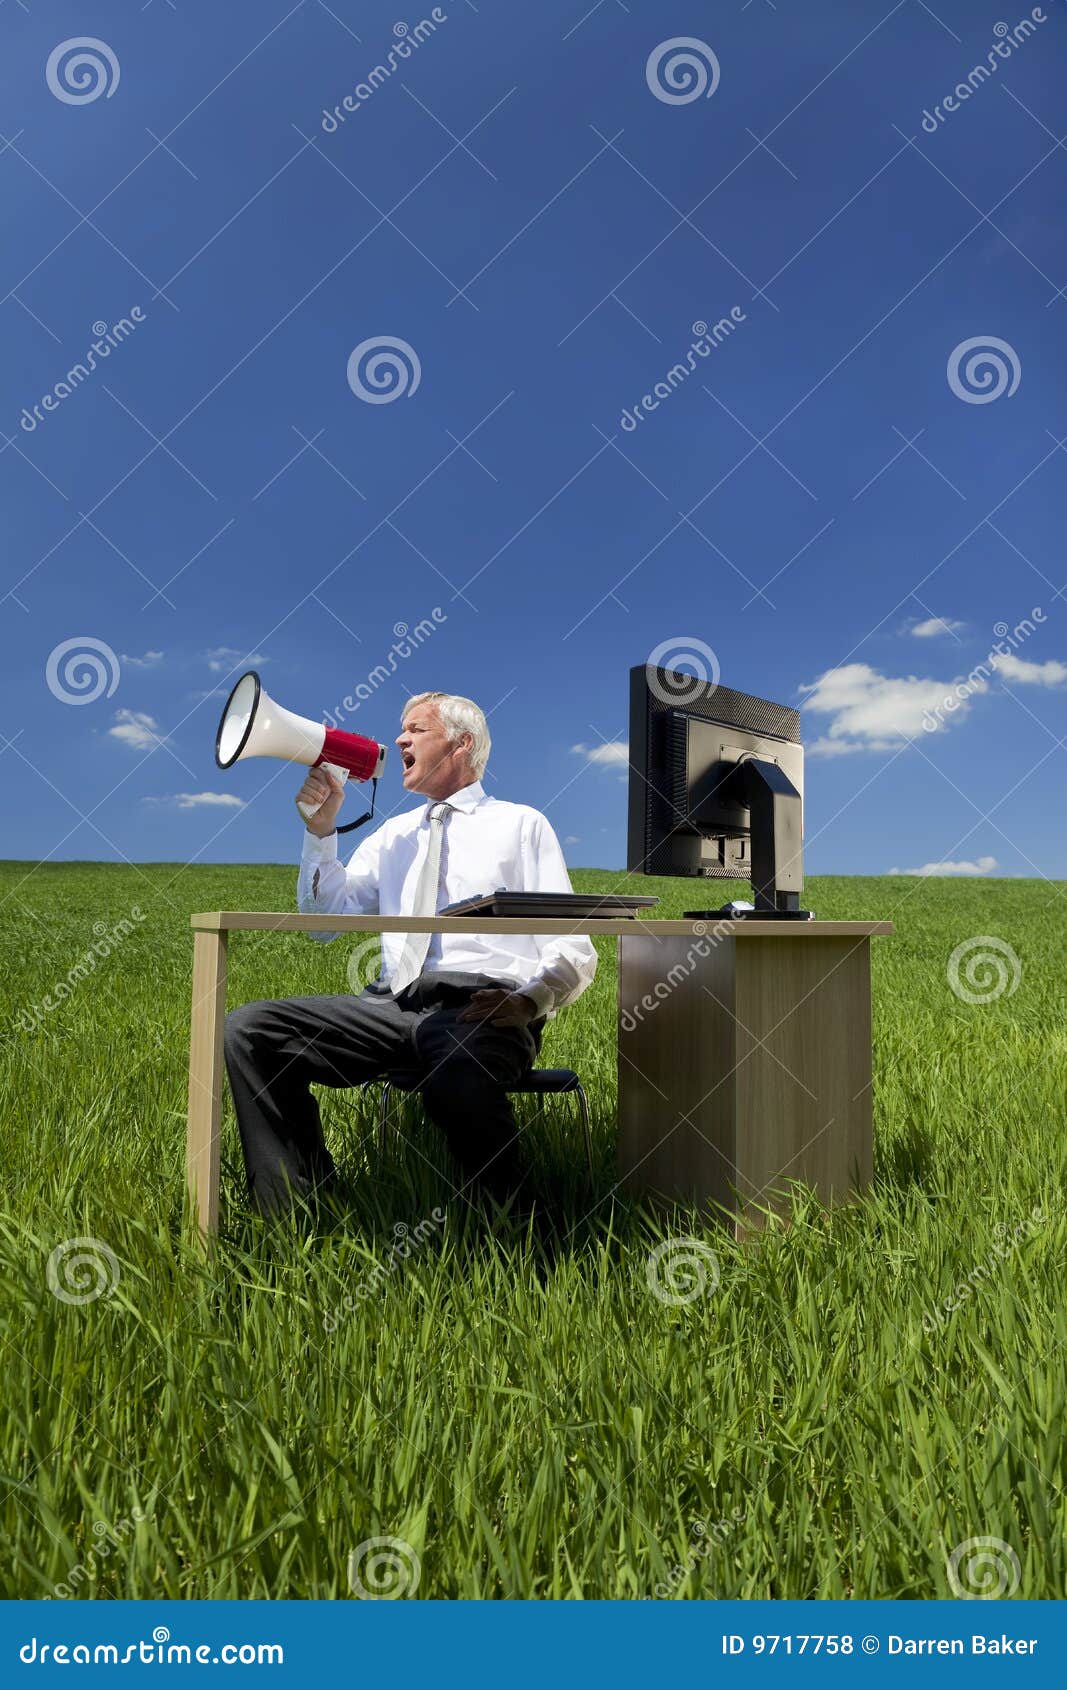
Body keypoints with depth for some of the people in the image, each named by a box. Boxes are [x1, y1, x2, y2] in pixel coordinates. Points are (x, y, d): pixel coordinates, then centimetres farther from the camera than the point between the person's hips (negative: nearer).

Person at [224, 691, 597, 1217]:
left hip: (482, 1008, -5)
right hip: (392, 1006, 5)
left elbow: (574, 951, 2)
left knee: (456, 1079, -40)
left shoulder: (521, 824, 10)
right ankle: (298, 1215, -8)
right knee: (249, 1027, -15)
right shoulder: (393, 833, 25)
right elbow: (325, 920, 20)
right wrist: (321, 827, 9)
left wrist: (529, 1002, -19)